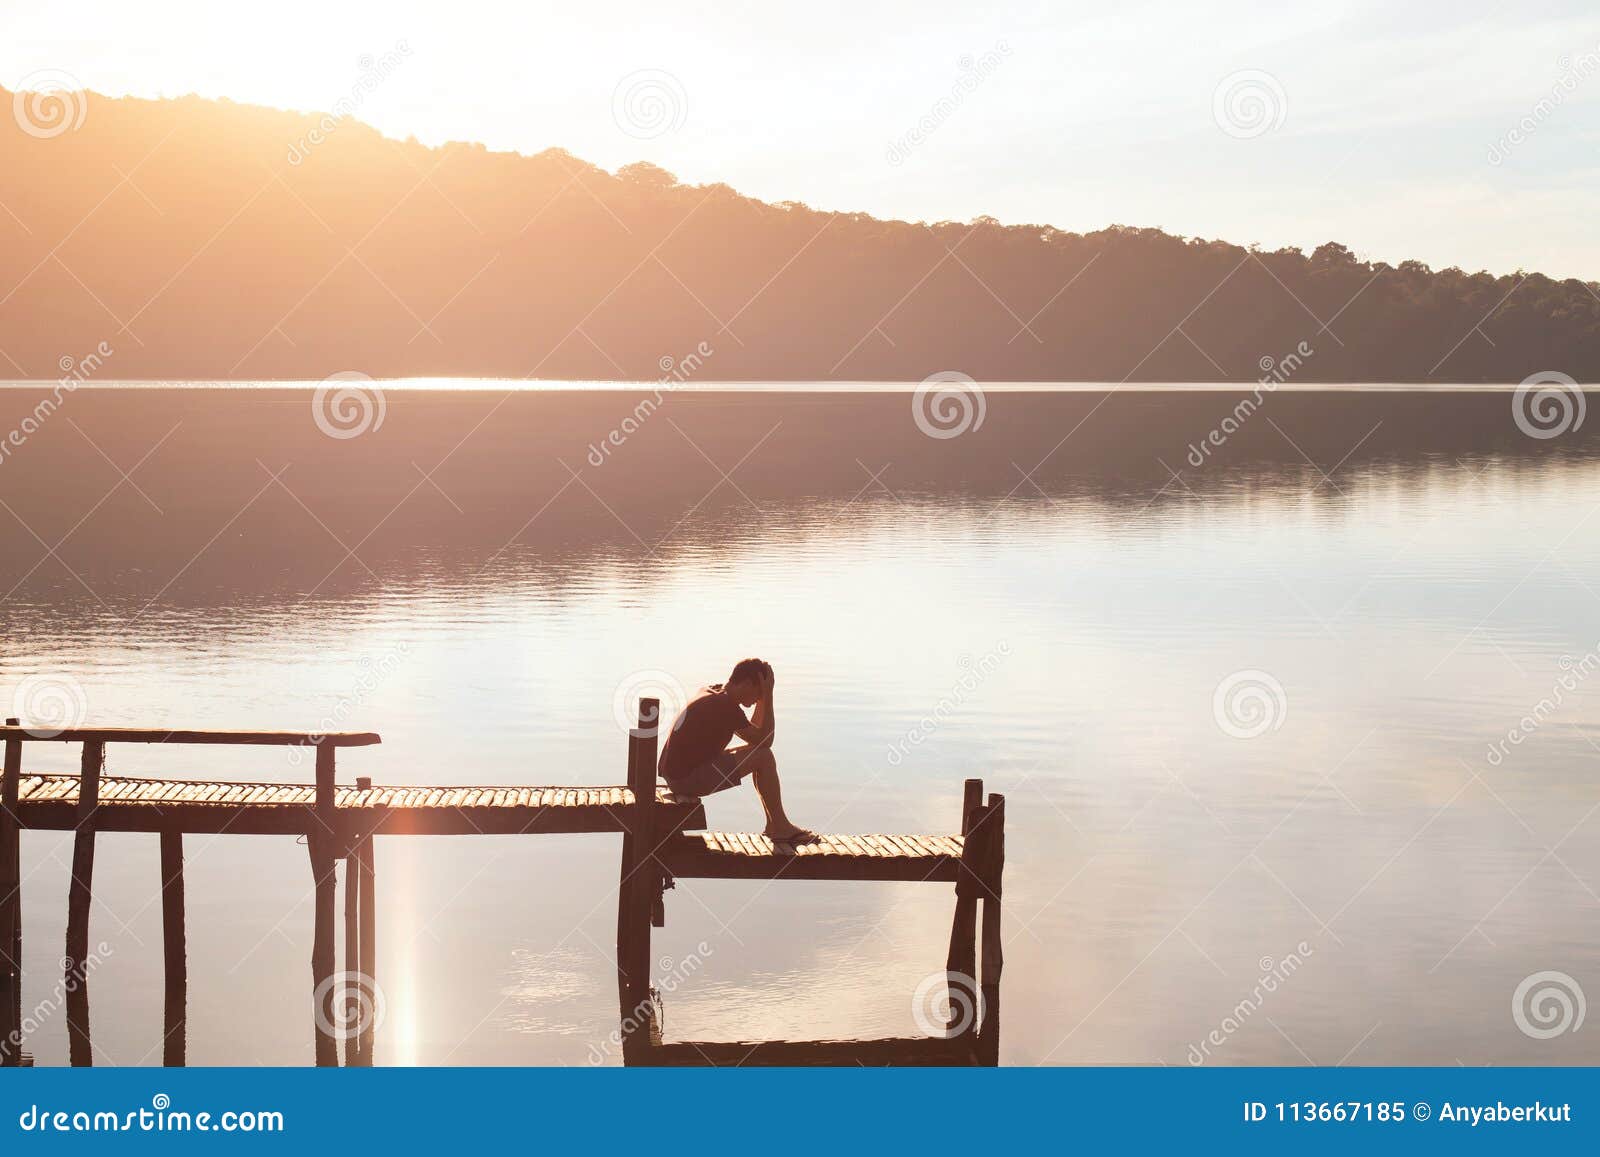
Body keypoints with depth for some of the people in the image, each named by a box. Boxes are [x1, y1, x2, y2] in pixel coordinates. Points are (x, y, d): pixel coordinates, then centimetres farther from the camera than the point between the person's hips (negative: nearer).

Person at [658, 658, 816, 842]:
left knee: (755, 753, 19)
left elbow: (753, 730, 21)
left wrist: (763, 697, 10)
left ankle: (773, 823, 21)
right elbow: (765, 740, -14)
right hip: (688, 780, -10)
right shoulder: (726, 706, -19)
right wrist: (768, 696, -12)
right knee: (764, 756, -11)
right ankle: (780, 826, 0)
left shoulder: (707, 692, 11)